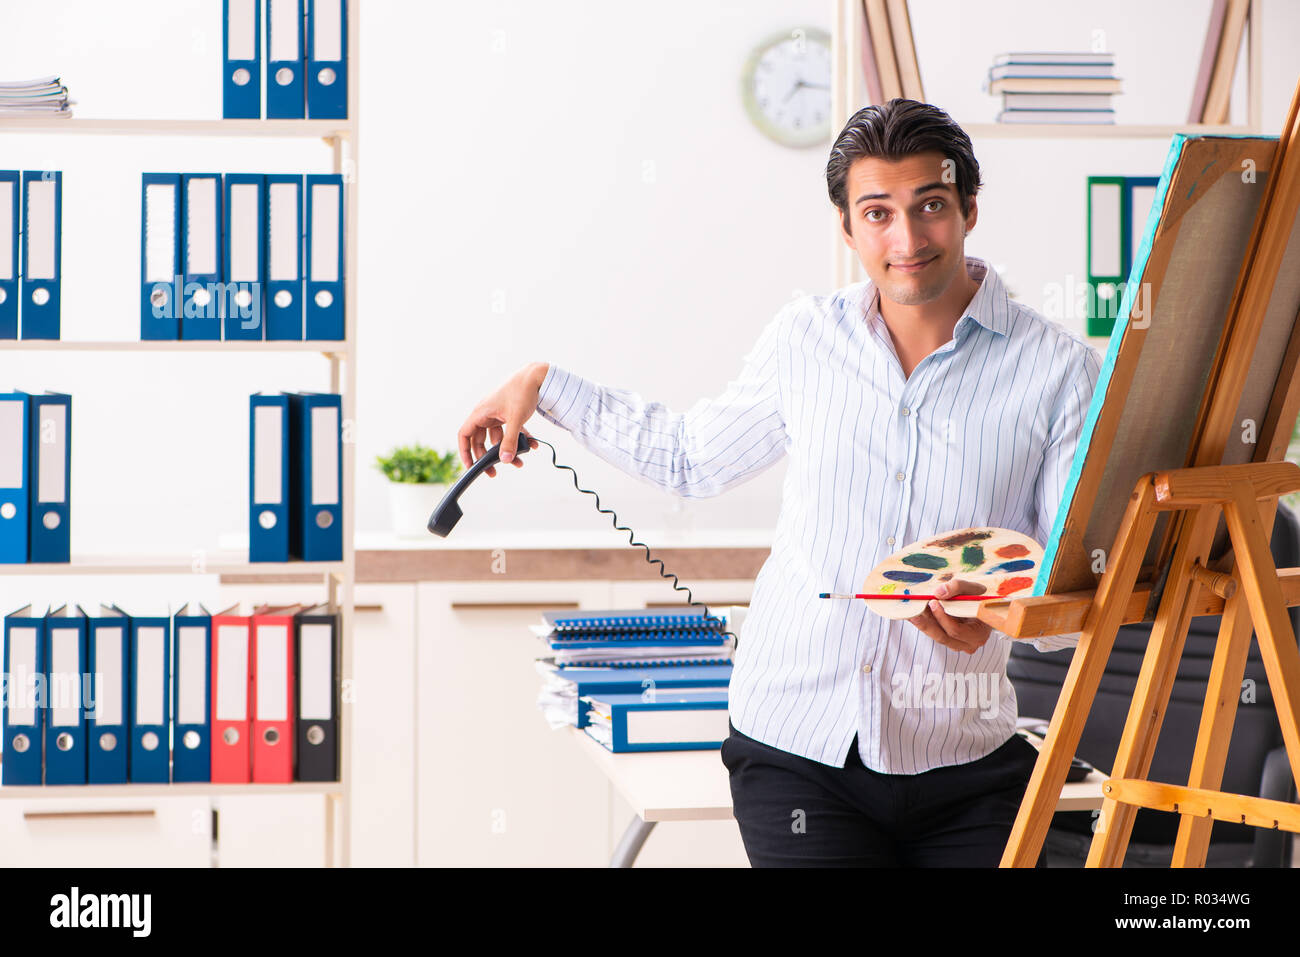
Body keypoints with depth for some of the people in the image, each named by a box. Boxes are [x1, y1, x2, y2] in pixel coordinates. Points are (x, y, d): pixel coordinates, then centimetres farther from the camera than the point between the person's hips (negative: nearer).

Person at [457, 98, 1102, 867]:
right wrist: (545, 385, 20)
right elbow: (694, 457, 22)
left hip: (957, 767, -1)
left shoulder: (1059, 369, -4)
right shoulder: (806, 339, 5)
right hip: (796, 752, 1)